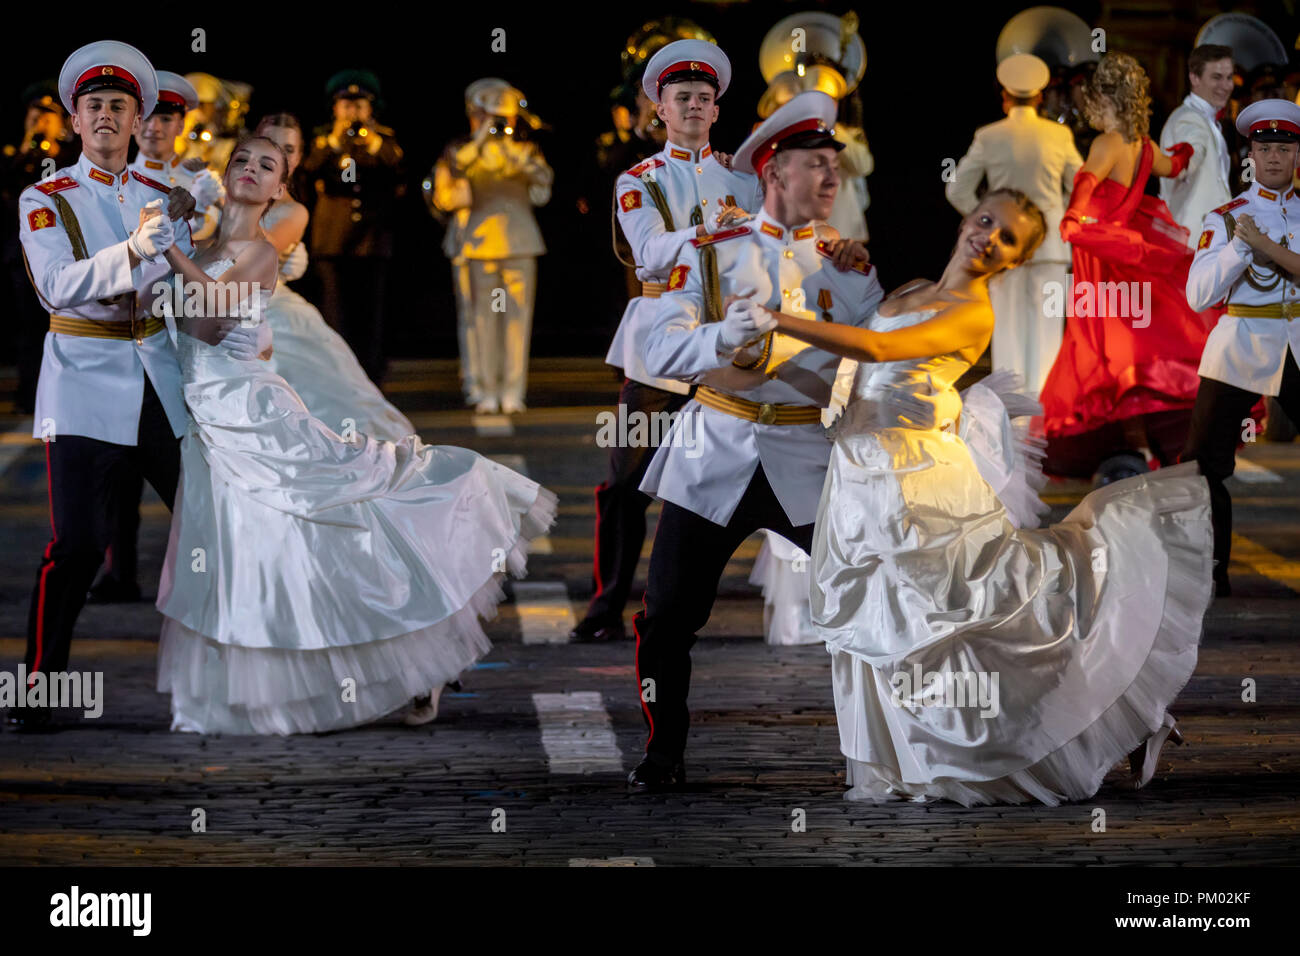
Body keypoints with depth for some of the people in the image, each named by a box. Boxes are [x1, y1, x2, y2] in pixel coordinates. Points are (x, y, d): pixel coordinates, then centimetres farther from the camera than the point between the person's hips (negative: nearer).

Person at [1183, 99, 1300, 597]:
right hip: (1239, 351, -1)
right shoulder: (1226, 217, 4)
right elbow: (1198, 295, -7)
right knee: (1206, 463, -4)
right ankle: (1210, 571, 4)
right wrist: (1240, 243, -17)